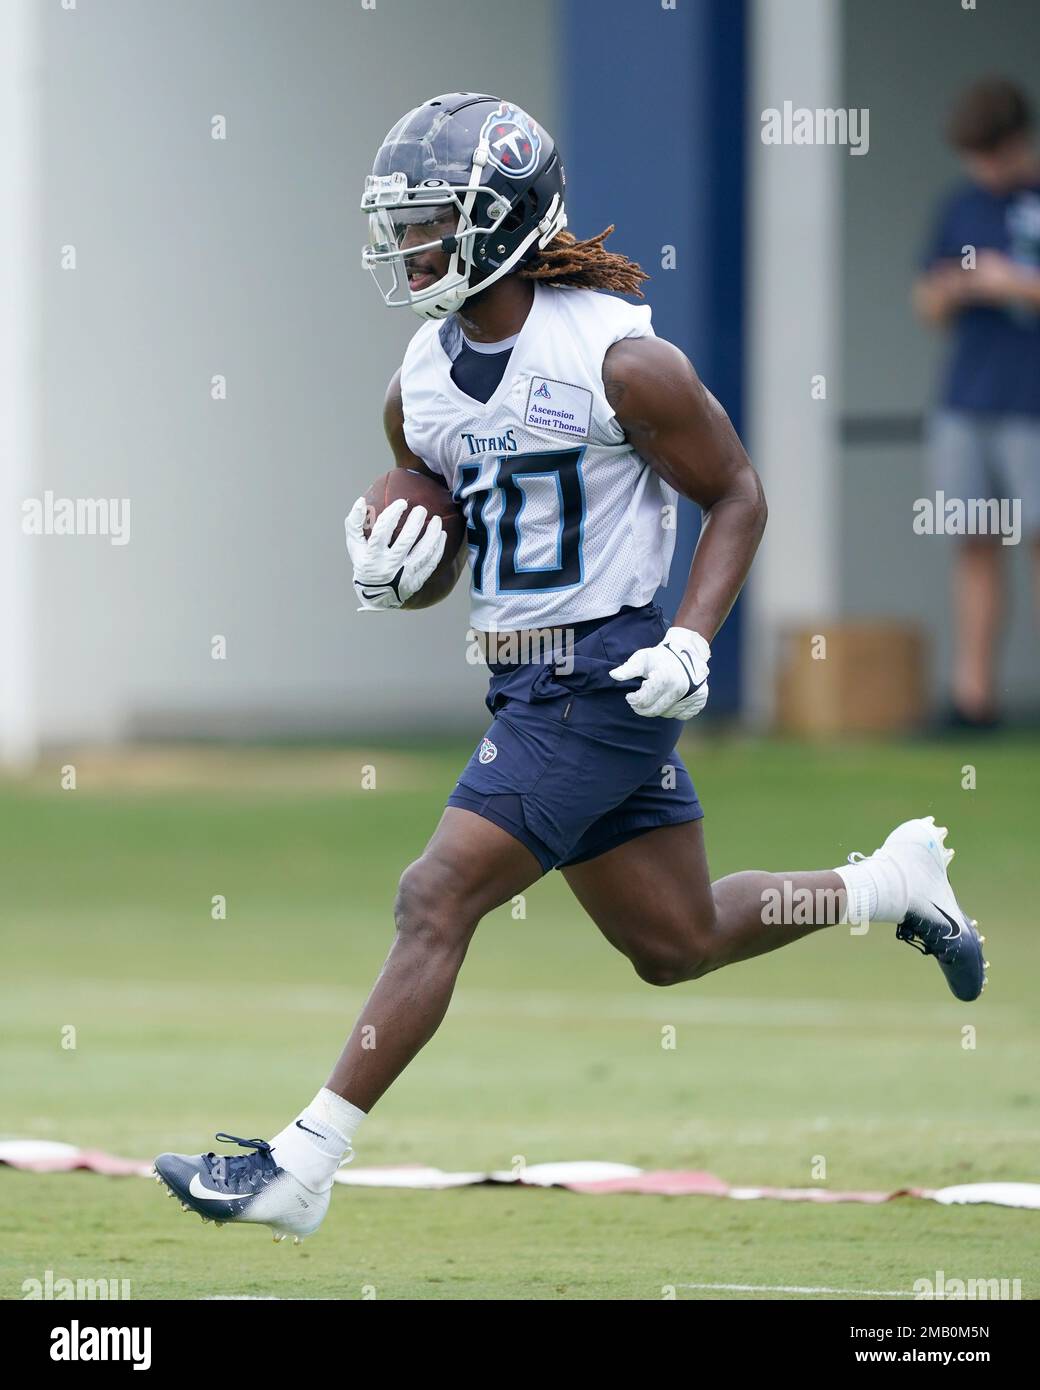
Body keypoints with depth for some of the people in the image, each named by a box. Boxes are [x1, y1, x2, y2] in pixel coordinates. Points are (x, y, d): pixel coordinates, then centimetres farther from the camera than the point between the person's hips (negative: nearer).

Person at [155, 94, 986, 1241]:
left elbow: (735, 497, -6)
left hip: (607, 675, -8)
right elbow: (430, 513, 19)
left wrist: (691, 643, -17)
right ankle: (895, 883, 40)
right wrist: (392, 559, -5)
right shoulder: (420, 383, 5)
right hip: (522, 678, 8)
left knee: (437, 899, -13)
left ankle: (299, 1168, -11)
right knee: (675, 945, 17)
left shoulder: (619, 360, -16)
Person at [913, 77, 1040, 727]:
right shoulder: (962, 208, 15)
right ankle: (975, 691, 3)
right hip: (966, 405, 5)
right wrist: (953, 288, -2)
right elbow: (929, 306, 19)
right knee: (976, 545, 3)